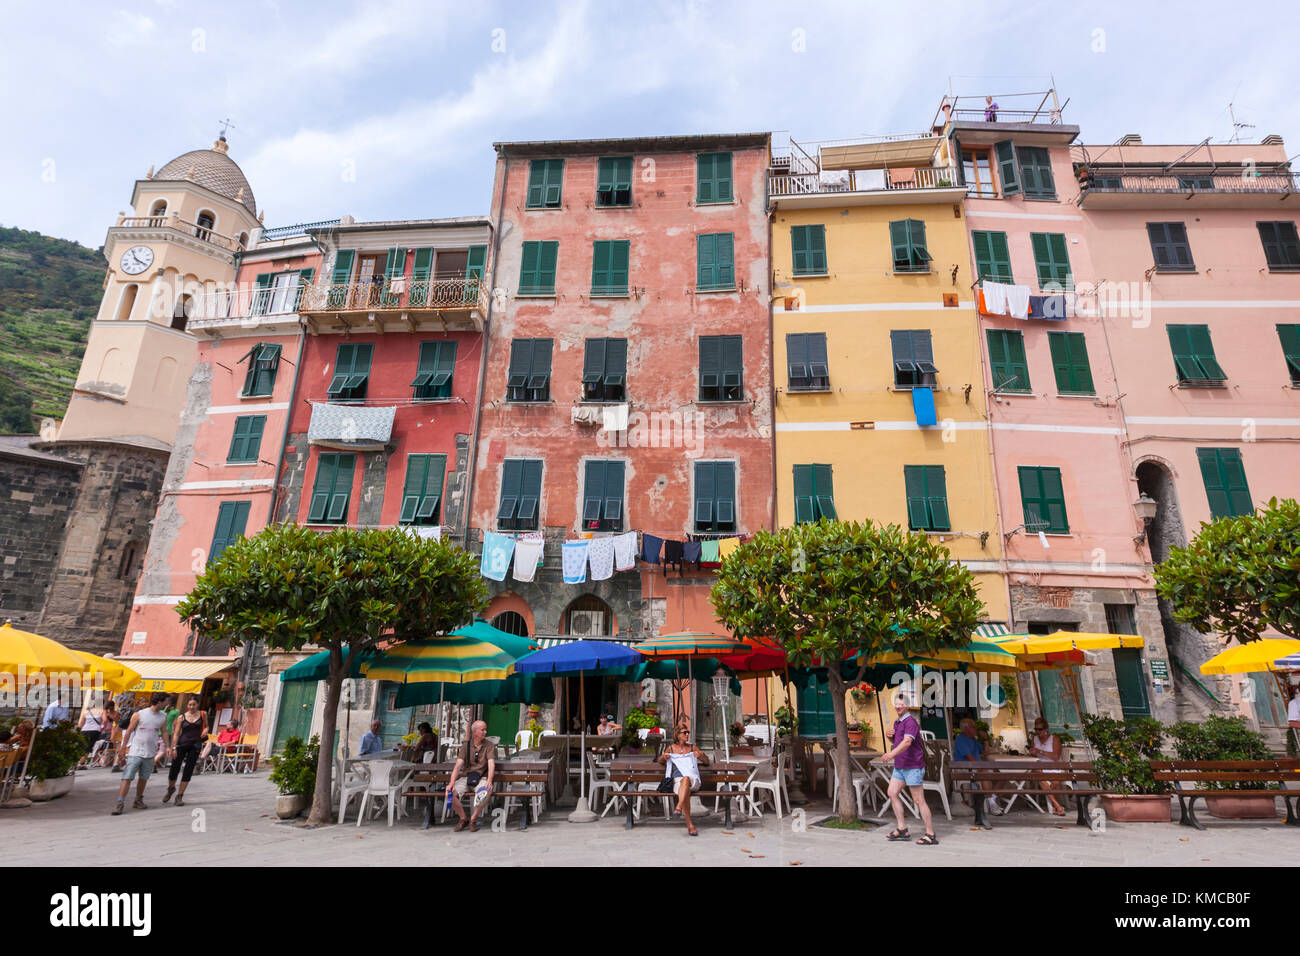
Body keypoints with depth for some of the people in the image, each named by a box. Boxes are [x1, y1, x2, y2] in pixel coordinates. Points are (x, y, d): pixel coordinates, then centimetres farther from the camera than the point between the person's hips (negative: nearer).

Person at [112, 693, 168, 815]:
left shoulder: (163, 717, 7)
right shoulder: (138, 715, -6)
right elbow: (129, 731, -1)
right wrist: (123, 748, -1)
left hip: (150, 754, 4)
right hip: (135, 752, -4)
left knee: (143, 779, 11)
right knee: (127, 778, -8)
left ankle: (138, 801, 24)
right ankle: (120, 804, -3)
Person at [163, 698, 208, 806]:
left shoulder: (202, 714, 7)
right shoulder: (181, 717, 3)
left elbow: (206, 726, 19)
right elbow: (176, 733, 1)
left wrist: (205, 730, -4)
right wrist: (173, 747, -8)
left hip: (195, 745, 0)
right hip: (182, 744, 0)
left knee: (188, 771, -1)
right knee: (175, 769, 1)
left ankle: (179, 796, 10)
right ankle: (171, 788, 32)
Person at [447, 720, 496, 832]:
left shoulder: (489, 746, 0)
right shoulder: (466, 745, 4)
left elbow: (491, 764, -13)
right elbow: (458, 765, -5)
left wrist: (489, 780, -31)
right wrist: (452, 782, -20)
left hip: (481, 778, -2)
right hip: (466, 777, 2)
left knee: (486, 792, -34)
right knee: (451, 792, -24)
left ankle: (473, 819, -11)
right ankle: (463, 818, -1)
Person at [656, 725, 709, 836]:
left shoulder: (693, 748, 22)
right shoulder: (671, 748, 21)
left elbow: (707, 762, 23)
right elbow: (659, 761, 34)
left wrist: (701, 755, -1)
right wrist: (663, 757, 8)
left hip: (693, 780, 0)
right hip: (677, 780, 0)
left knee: (686, 779, -40)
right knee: (686, 791, -38)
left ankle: (678, 807, -54)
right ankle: (690, 825, -45)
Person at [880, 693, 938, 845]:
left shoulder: (910, 722, -17)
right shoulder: (897, 722, 14)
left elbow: (907, 742, -32)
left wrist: (891, 754, -46)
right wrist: (891, 736, 4)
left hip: (913, 766, -9)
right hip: (899, 766, 9)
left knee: (918, 800, -3)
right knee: (892, 793, 4)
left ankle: (931, 835, 6)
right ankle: (902, 830, 11)